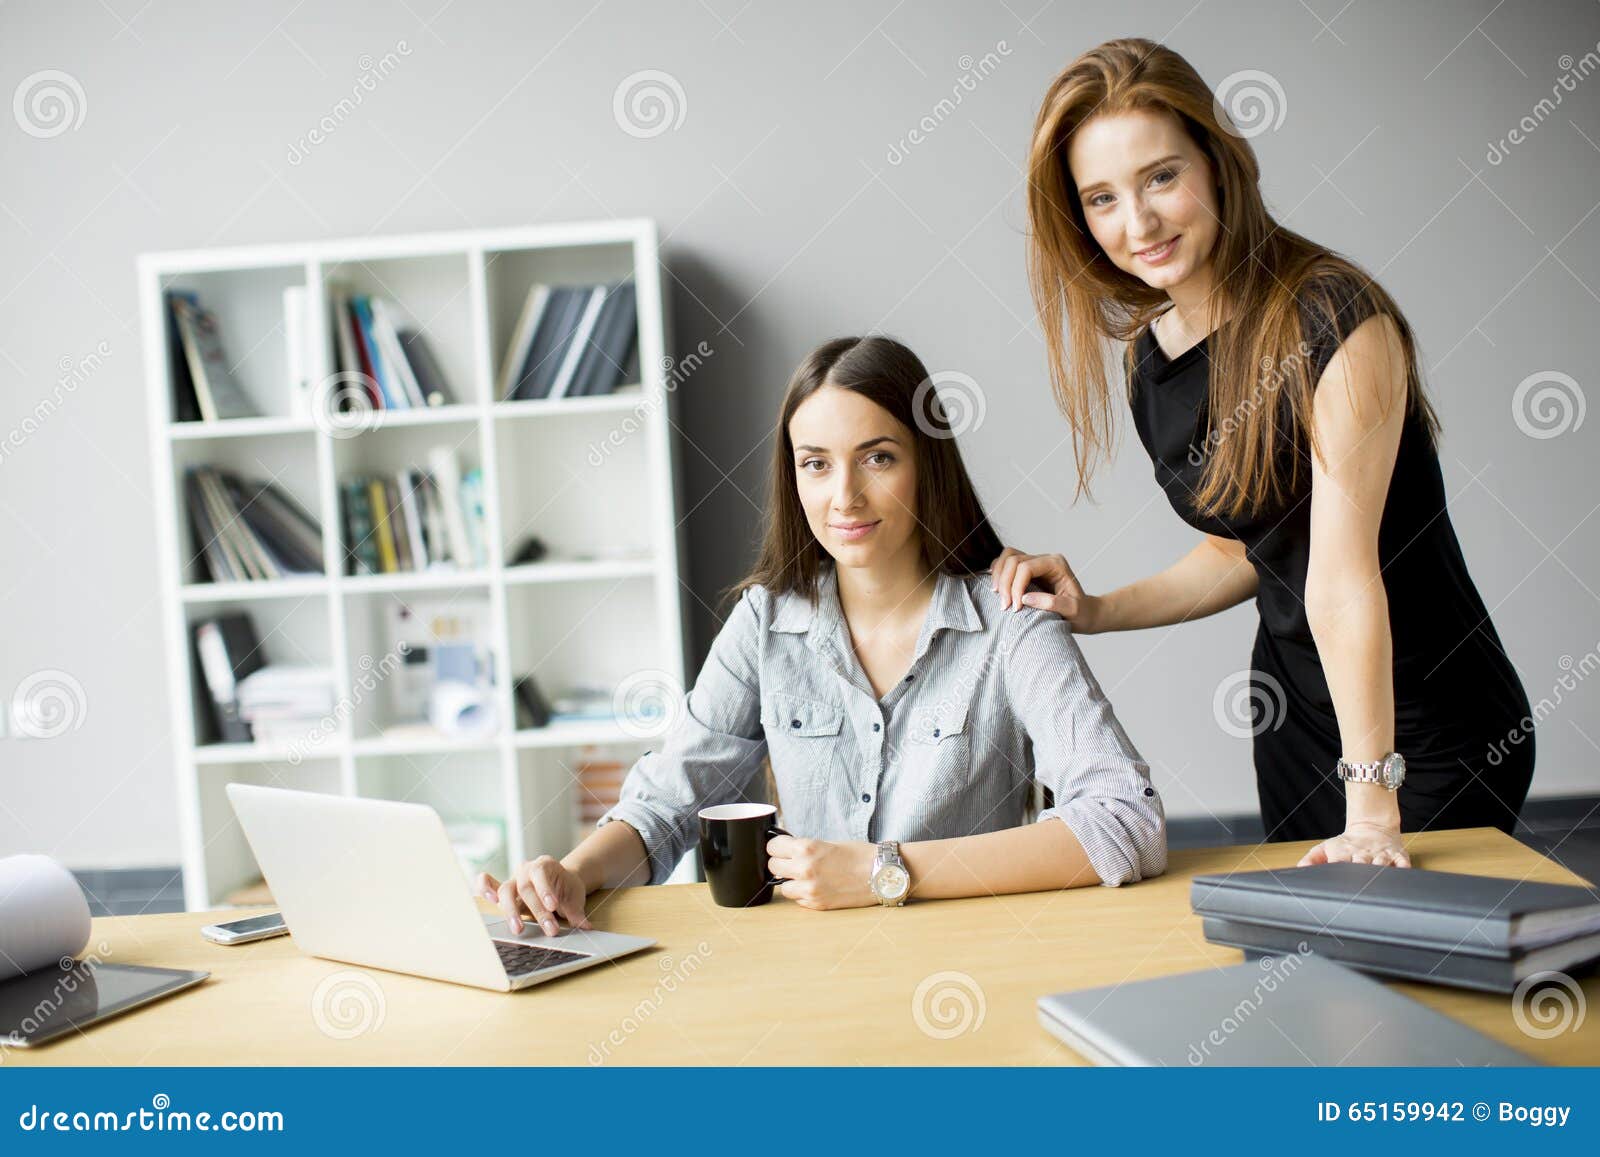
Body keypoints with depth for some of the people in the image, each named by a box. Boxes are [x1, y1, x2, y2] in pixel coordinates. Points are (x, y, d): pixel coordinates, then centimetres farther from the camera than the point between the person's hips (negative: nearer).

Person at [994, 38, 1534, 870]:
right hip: (1291, 707, 6)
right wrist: (1095, 613, -3)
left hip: (1430, 729, -6)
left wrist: (1374, 809, -27)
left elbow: (1344, 575, -27)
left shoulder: (1337, 318, -23)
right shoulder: (1150, 352, 0)